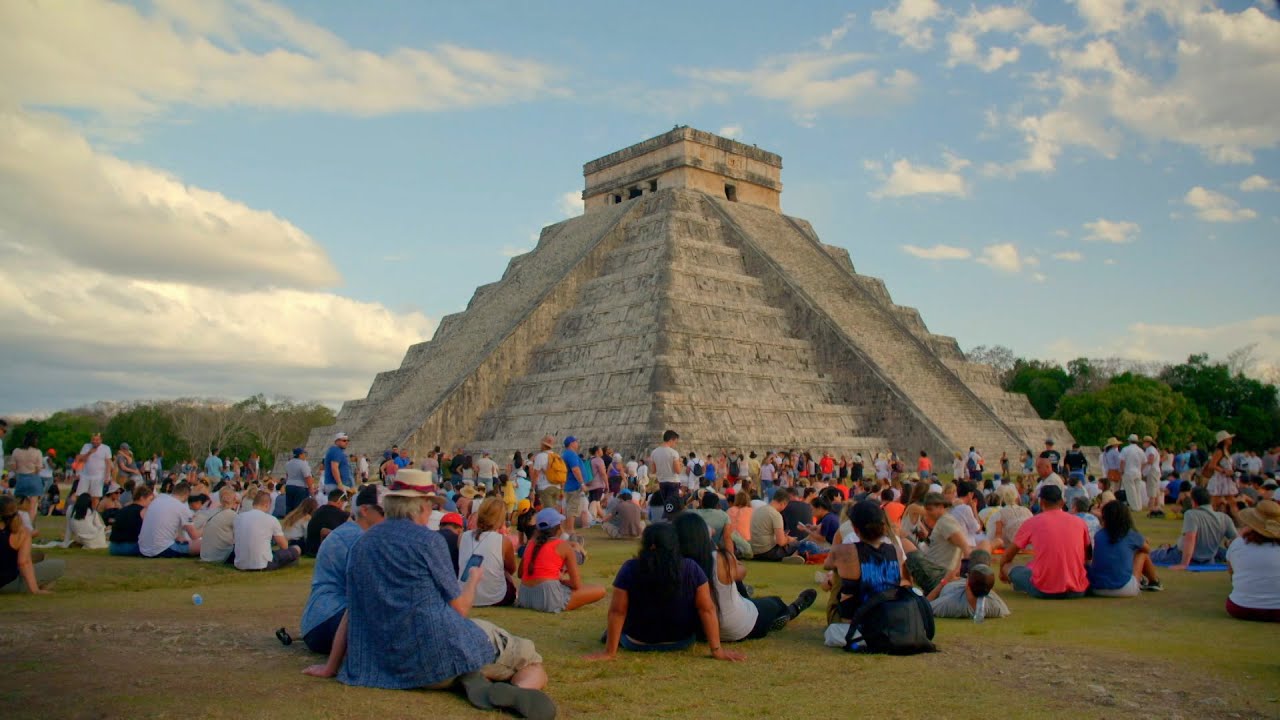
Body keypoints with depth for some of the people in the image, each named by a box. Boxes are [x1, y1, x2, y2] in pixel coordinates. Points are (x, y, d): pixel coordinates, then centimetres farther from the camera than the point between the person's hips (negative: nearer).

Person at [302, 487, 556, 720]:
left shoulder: (362, 543, 10)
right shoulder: (428, 540, -7)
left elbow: (352, 612, 14)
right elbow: (459, 609, -4)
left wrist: (331, 667, 24)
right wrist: (473, 580, 17)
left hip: (398, 666, 6)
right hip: (443, 650, -6)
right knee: (531, 659, 10)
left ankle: (468, 681, -5)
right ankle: (519, 691, -24)